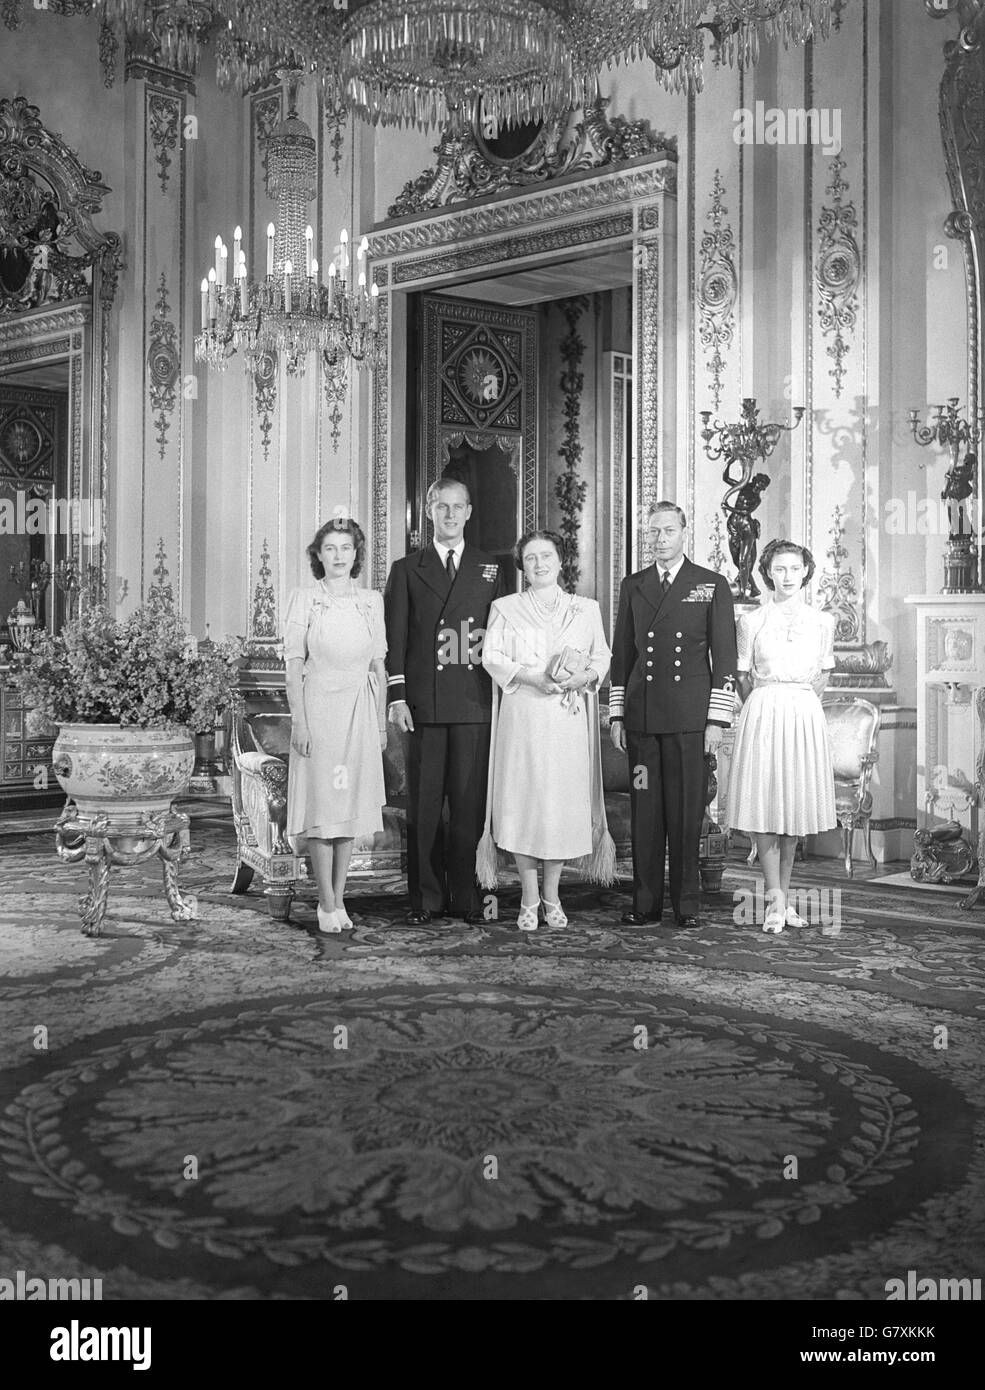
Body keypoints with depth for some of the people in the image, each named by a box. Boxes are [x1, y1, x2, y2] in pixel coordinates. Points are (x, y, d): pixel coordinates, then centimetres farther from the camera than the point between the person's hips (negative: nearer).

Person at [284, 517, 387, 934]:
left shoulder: (371, 601, 8)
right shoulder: (303, 600, 0)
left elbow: (378, 665, 12)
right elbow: (294, 666, -2)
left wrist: (381, 721, 8)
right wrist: (299, 721, -10)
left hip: (360, 711, 3)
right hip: (318, 707, -3)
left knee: (351, 805, 5)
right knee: (322, 805, -4)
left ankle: (338, 899, 14)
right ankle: (327, 904, 3)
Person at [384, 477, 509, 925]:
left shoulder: (490, 570, 13)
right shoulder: (406, 569, 10)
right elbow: (395, 639, 5)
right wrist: (397, 696, -5)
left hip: (475, 703, 1)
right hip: (424, 703, 0)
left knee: (470, 803, 1)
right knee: (423, 804, 1)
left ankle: (466, 897, 8)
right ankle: (425, 899, 8)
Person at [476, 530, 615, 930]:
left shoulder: (586, 609, 14)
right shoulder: (504, 608, 9)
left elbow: (602, 658, 11)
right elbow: (491, 657, 1)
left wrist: (582, 677, -11)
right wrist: (532, 678, -14)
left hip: (569, 719, 1)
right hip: (521, 716, -1)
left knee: (565, 802, -1)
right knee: (522, 802, -4)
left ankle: (552, 895, 13)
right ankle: (529, 898, 7)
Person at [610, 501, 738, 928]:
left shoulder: (712, 586, 6)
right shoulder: (633, 586, 15)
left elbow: (724, 657, 3)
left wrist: (717, 720, -4)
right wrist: (616, 715, 10)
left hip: (690, 717, -3)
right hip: (641, 716, 3)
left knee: (686, 812, -1)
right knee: (644, 810, 3)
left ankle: (687, 905, 7)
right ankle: (645, 903, 10)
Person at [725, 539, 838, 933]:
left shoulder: (823, 621, 7)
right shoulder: (751, 621, 2)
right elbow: (742, 678, 9)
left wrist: (798, 699, 13)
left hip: (805, 717, 2)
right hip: (763, 715, -2)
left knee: (795, 806, 6)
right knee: (764, 804, -6)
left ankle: (783, 894, 17)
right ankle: (776, 900, -4)